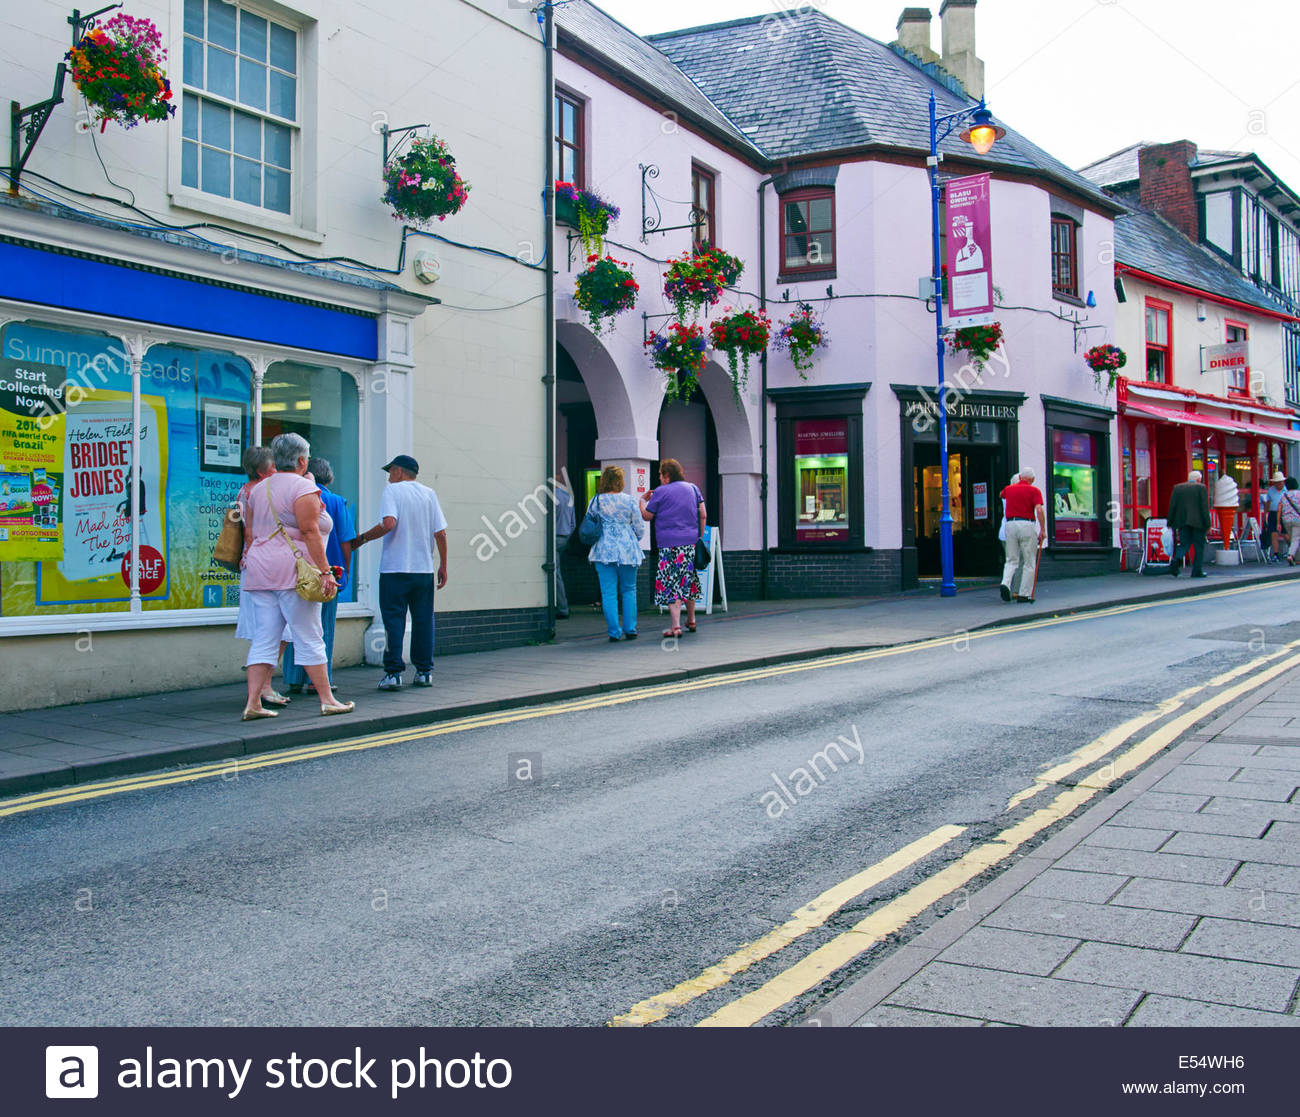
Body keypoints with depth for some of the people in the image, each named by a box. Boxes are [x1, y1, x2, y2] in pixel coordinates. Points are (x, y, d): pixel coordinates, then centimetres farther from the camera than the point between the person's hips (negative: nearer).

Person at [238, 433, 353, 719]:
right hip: (292, 570, -7)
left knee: (263, 639, 6)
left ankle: (253, 702, 2)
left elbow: (249, 533, 16)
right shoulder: (303, 488, -7)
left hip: (259, 571, 7)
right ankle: (327, 700, 4)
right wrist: (324, 571, -16)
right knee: (309, 639, -2)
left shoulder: (257, 489, 16)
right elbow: (310, 532, -15)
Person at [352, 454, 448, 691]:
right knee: (423, 620, 10)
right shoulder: (428, 493, 10)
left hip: (395, 569, -4)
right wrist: (443, 565, 10)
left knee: (393, 621, 0)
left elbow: (389, 523, -18)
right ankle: (424, 671, 12)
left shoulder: (392, 489, -2)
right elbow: (440, 532, 4)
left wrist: (363, 538, -5)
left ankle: (393, 673, -4)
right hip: (424, 569, 4)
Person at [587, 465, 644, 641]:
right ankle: (630, 629, 11)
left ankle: (614, 632, 0)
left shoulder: (596, 501, 0)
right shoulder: (629, 500, -2)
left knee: (608, 592, 2)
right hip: (628, 550, 0)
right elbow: (639, 528, 3)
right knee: (629, 590, 13)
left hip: (604, 550, 0)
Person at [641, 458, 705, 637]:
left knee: (671, 584, -5)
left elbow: (646, 516, 4)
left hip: (670, 544, -5)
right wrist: (700, 536, 17)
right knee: (688, 580, 19)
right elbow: (703, 515, 8)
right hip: (691, 541, 5)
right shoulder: (692, 488, 10)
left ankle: (675, 626, -13)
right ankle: (691, 620, 30)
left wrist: (642, 500, 22)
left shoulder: (660, 492, -4)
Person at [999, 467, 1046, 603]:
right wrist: (1043, 529, -9)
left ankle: (1005, 584, -13)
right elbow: (1039, 510, -13)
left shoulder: (1009, 489, 12)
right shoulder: (1033, 490, -1)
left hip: (1010, 525, 4)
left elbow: (1001, 494, 37)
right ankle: (1024, 594, 2)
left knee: (1011, 560, 11)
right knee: (1029, 562, 4)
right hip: (1027, 525, -4)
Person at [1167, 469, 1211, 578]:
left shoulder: (1177, 488, 8)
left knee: (1184, 544, 8)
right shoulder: (1201, 488, -1)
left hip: (1182, 521, 3)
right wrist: (1207, 524, -5)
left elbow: (1172, 506, 5)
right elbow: (1204, 507, -6)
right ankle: (1197, 571, 5)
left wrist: (1171, 523, 8)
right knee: (1199, 546, 6)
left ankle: (1176, 560, -20)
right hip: (1198, 522, -3)